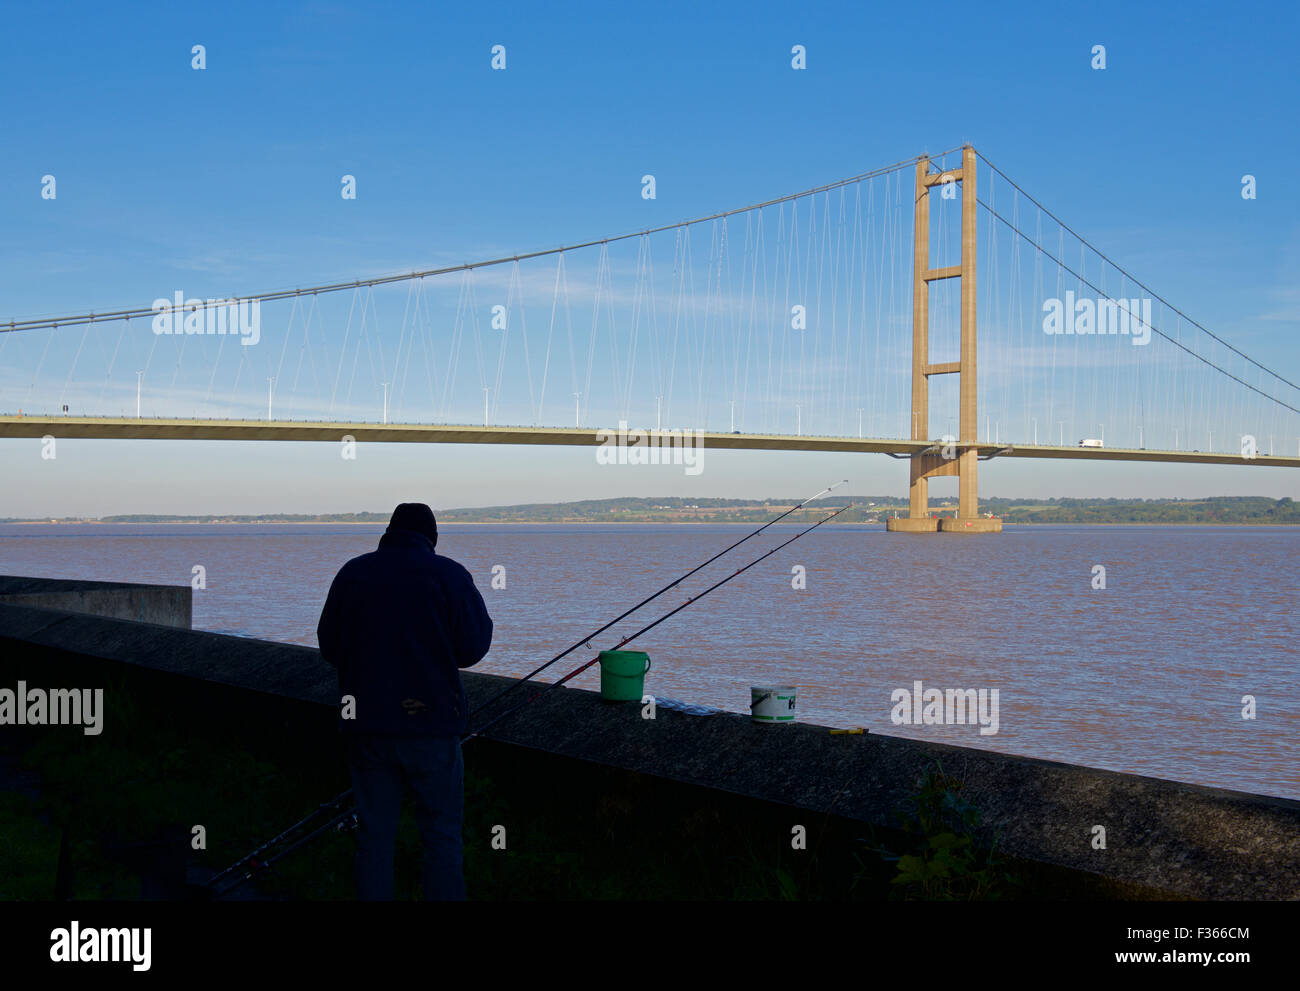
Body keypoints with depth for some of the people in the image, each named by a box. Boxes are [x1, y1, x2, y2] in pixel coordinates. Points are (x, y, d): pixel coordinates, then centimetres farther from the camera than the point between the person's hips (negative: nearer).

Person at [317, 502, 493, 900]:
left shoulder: (351, 573, 5)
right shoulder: (449, 574, -5)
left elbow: (328, 647, 10)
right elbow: (474, 646, -8)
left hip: (365, 724, 3)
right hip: (430, 722, -3)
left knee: (374, 837, 11)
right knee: (441, 837, 6)